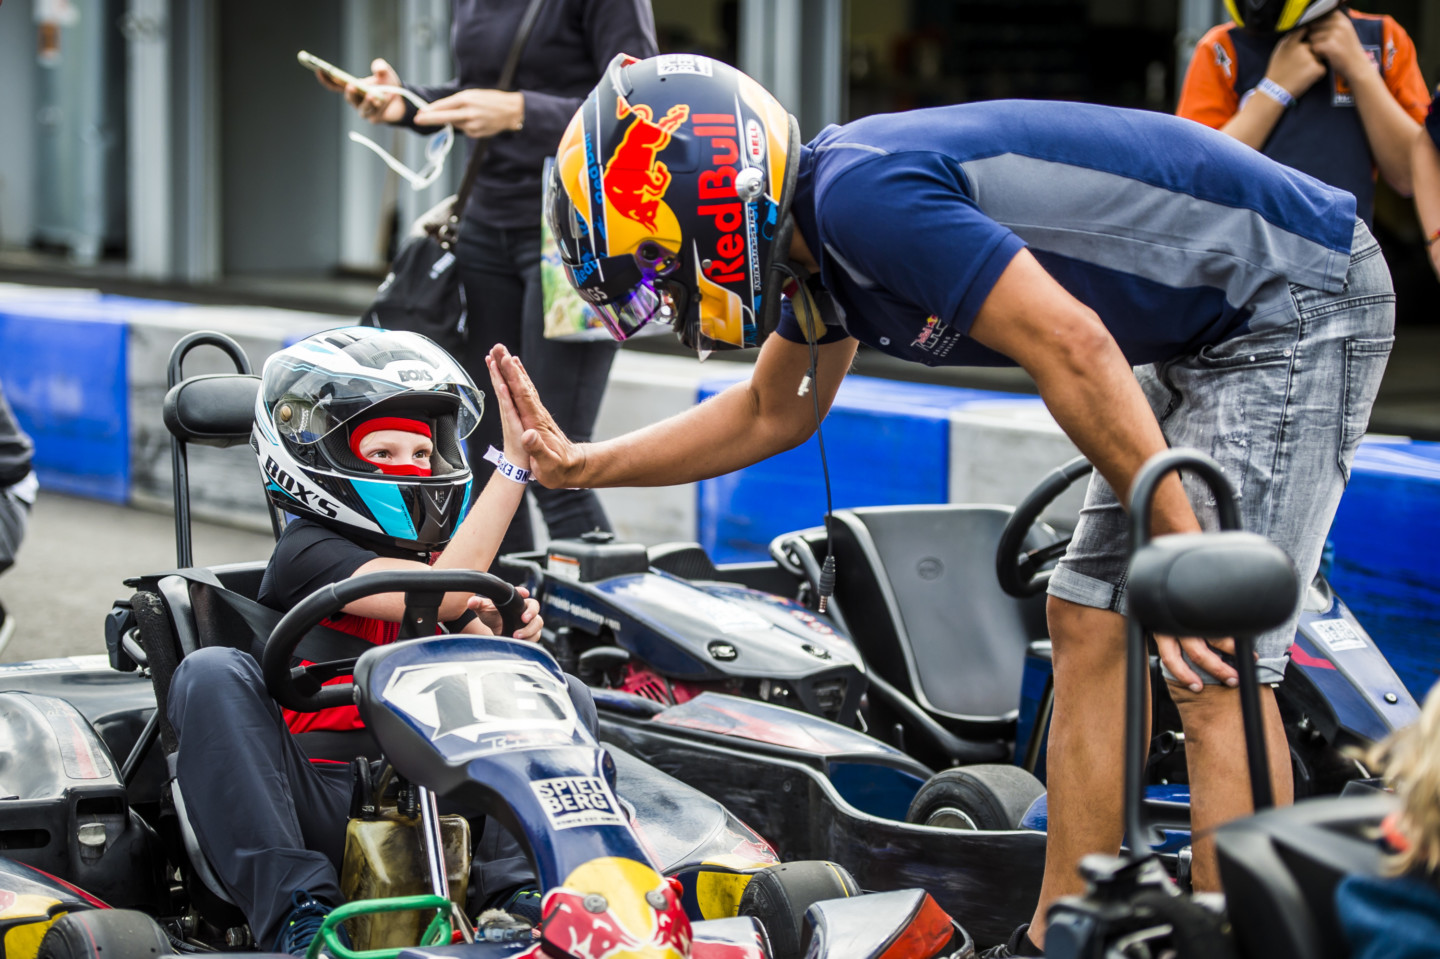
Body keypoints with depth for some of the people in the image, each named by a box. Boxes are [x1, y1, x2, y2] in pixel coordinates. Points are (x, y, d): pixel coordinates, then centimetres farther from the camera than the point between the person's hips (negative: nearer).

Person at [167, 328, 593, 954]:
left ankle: (525, 890, -30)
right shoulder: (307, 551, -2)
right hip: (320, 804, -5)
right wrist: (515, 460, -17)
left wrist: (512, 640, -15)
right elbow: (442, 594, -17)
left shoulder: (430, 553, 20)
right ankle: (295, 905, -36)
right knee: (213, 674, -27)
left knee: (565, 694, -8)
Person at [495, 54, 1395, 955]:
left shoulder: (864, 196, -24)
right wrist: (584, 466, 20)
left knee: (1212, 669, -14)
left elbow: (1072, 349, -29)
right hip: (1202, 334, 10)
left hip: (1300, 300, -10)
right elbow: (775, 413, 25)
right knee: (1091, 622, 9)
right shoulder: (820, 219, 7)